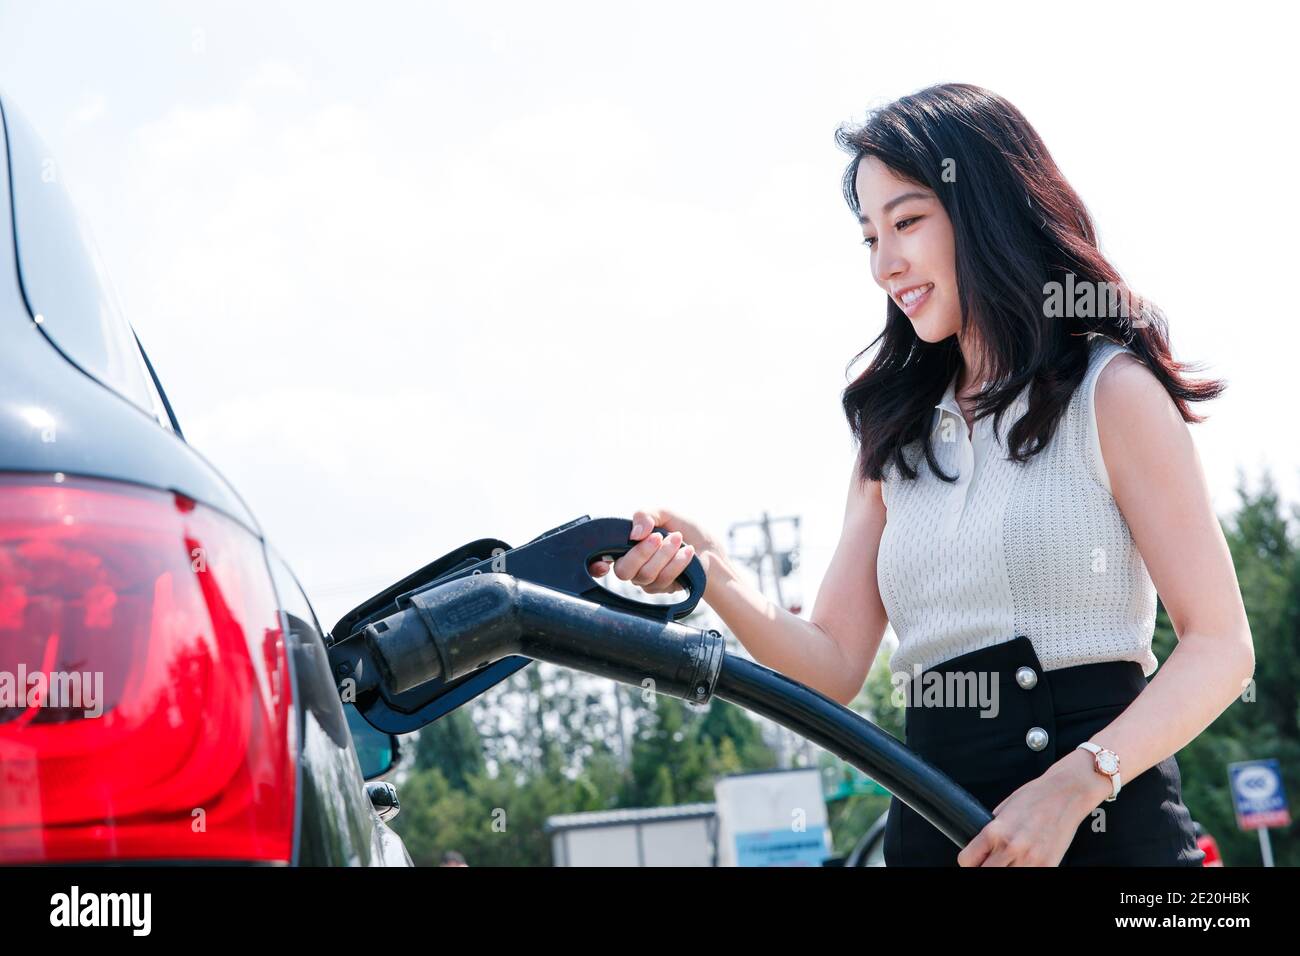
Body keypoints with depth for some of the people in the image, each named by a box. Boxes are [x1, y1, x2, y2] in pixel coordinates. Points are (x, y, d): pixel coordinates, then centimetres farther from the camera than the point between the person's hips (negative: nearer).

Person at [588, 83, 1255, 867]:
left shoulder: (1109, 391, -2)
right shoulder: (896, 433, 14)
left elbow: (1220, 645, -8)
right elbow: (837, 667, 6)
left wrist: (1074, 784, -20)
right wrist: (715, 577, -10)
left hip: (1111, 824, -5)